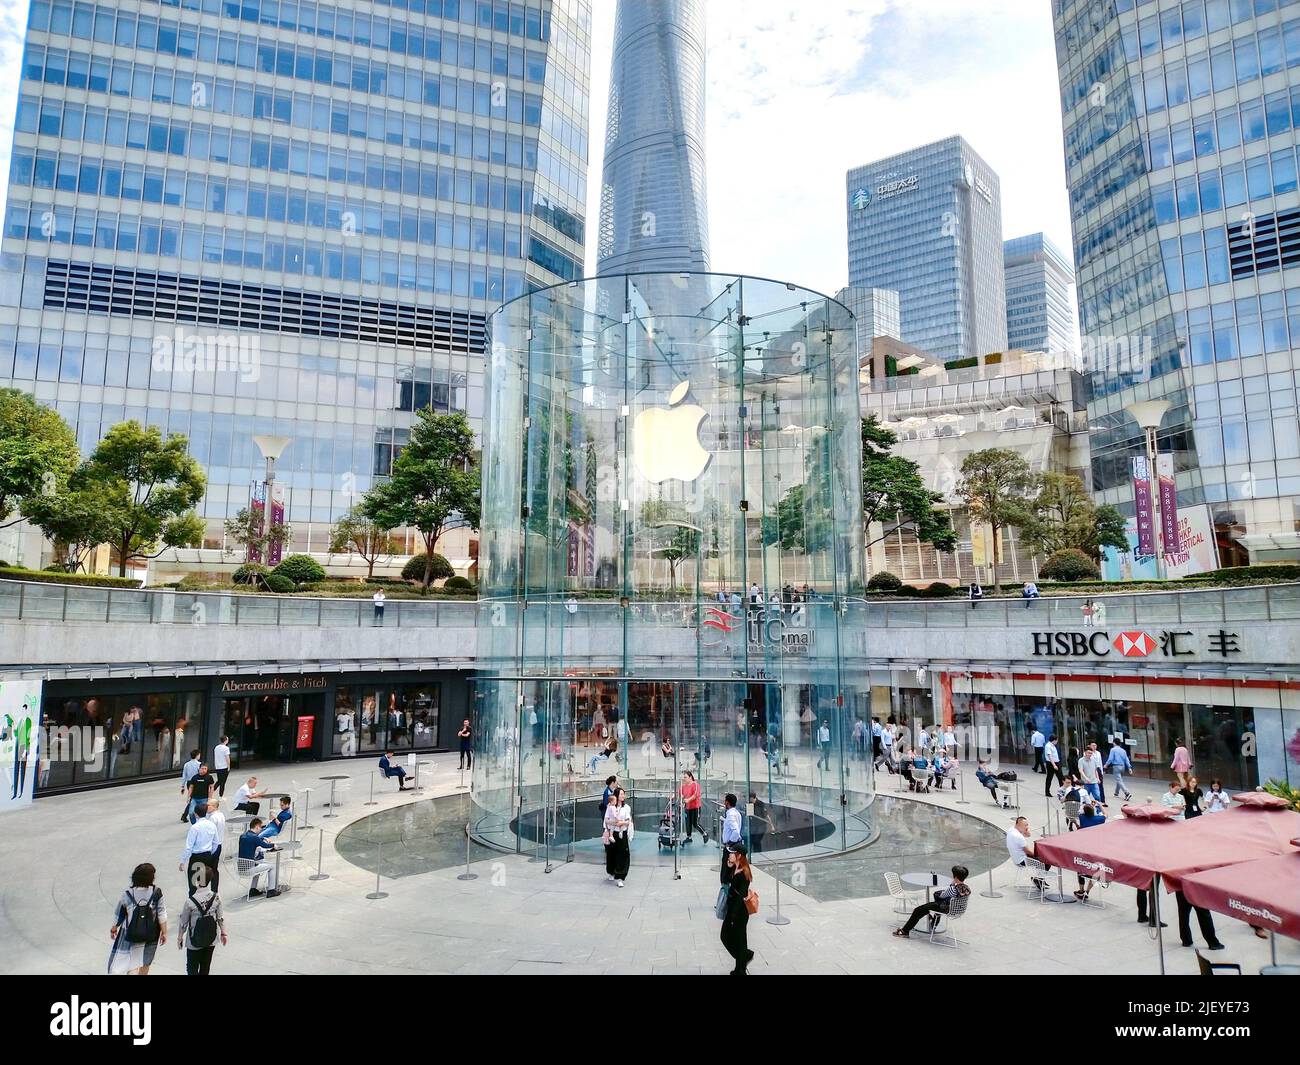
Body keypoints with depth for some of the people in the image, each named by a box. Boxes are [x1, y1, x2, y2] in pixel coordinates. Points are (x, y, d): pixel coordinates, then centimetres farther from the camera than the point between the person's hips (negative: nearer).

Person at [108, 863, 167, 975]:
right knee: (145, 962, 21)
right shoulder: (156, 892, -15)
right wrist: (164, 932, 0)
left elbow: (119, 915, 0)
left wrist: (114, 928, 20)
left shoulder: (127, 894, -14)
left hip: (131, 935, -1)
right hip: (150, 936, 1)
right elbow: (161, 915, -11)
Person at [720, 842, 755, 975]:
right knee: (725, 936, 17)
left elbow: (741, 895, -22)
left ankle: (740, 971, 23)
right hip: (731, 908, 9)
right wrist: (728, 867, -1)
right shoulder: (734, 869, 3)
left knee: (739, 939, 6)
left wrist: (734, 915, -21)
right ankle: (746, 955, 35)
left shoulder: (744, 873, -22)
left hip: (739, 911, -9)